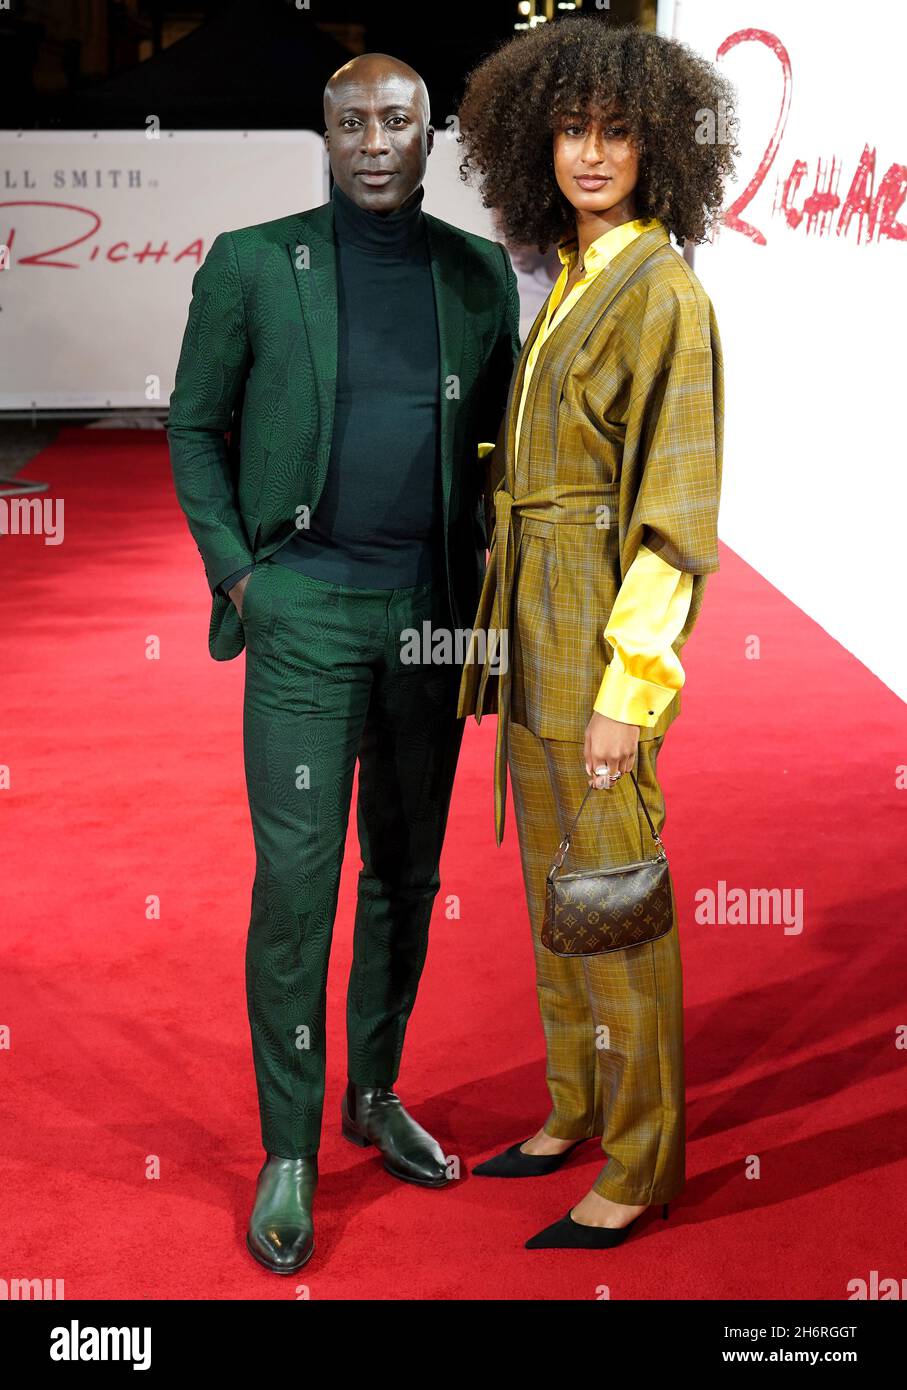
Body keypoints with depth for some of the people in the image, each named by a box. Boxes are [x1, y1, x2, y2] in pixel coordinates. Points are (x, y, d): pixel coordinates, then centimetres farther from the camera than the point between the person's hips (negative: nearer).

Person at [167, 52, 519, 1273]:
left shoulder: (479, 272, 8)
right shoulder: (252, 264, 1)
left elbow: (499, 437, 14)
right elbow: (194, 426, 4)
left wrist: (480, 577, 5)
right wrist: (234, 570, -5)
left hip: (433, 613, 3)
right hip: (306, 609, -3)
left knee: (408, 870, 12)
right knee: (296, 879, -4)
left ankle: (377, 1095, 29)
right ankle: (289, 1153, 7)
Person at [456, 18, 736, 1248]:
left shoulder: (663, 295, -14)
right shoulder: (571, 282, 12)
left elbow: (678, 509, -17)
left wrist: (627, 688, -20)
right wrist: (511, 636, 15)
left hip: (606, 631, -9)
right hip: (535, 623, 9)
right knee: (552, 878, 17)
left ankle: (642, 1160, 14)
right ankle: (578, 1108, 33)